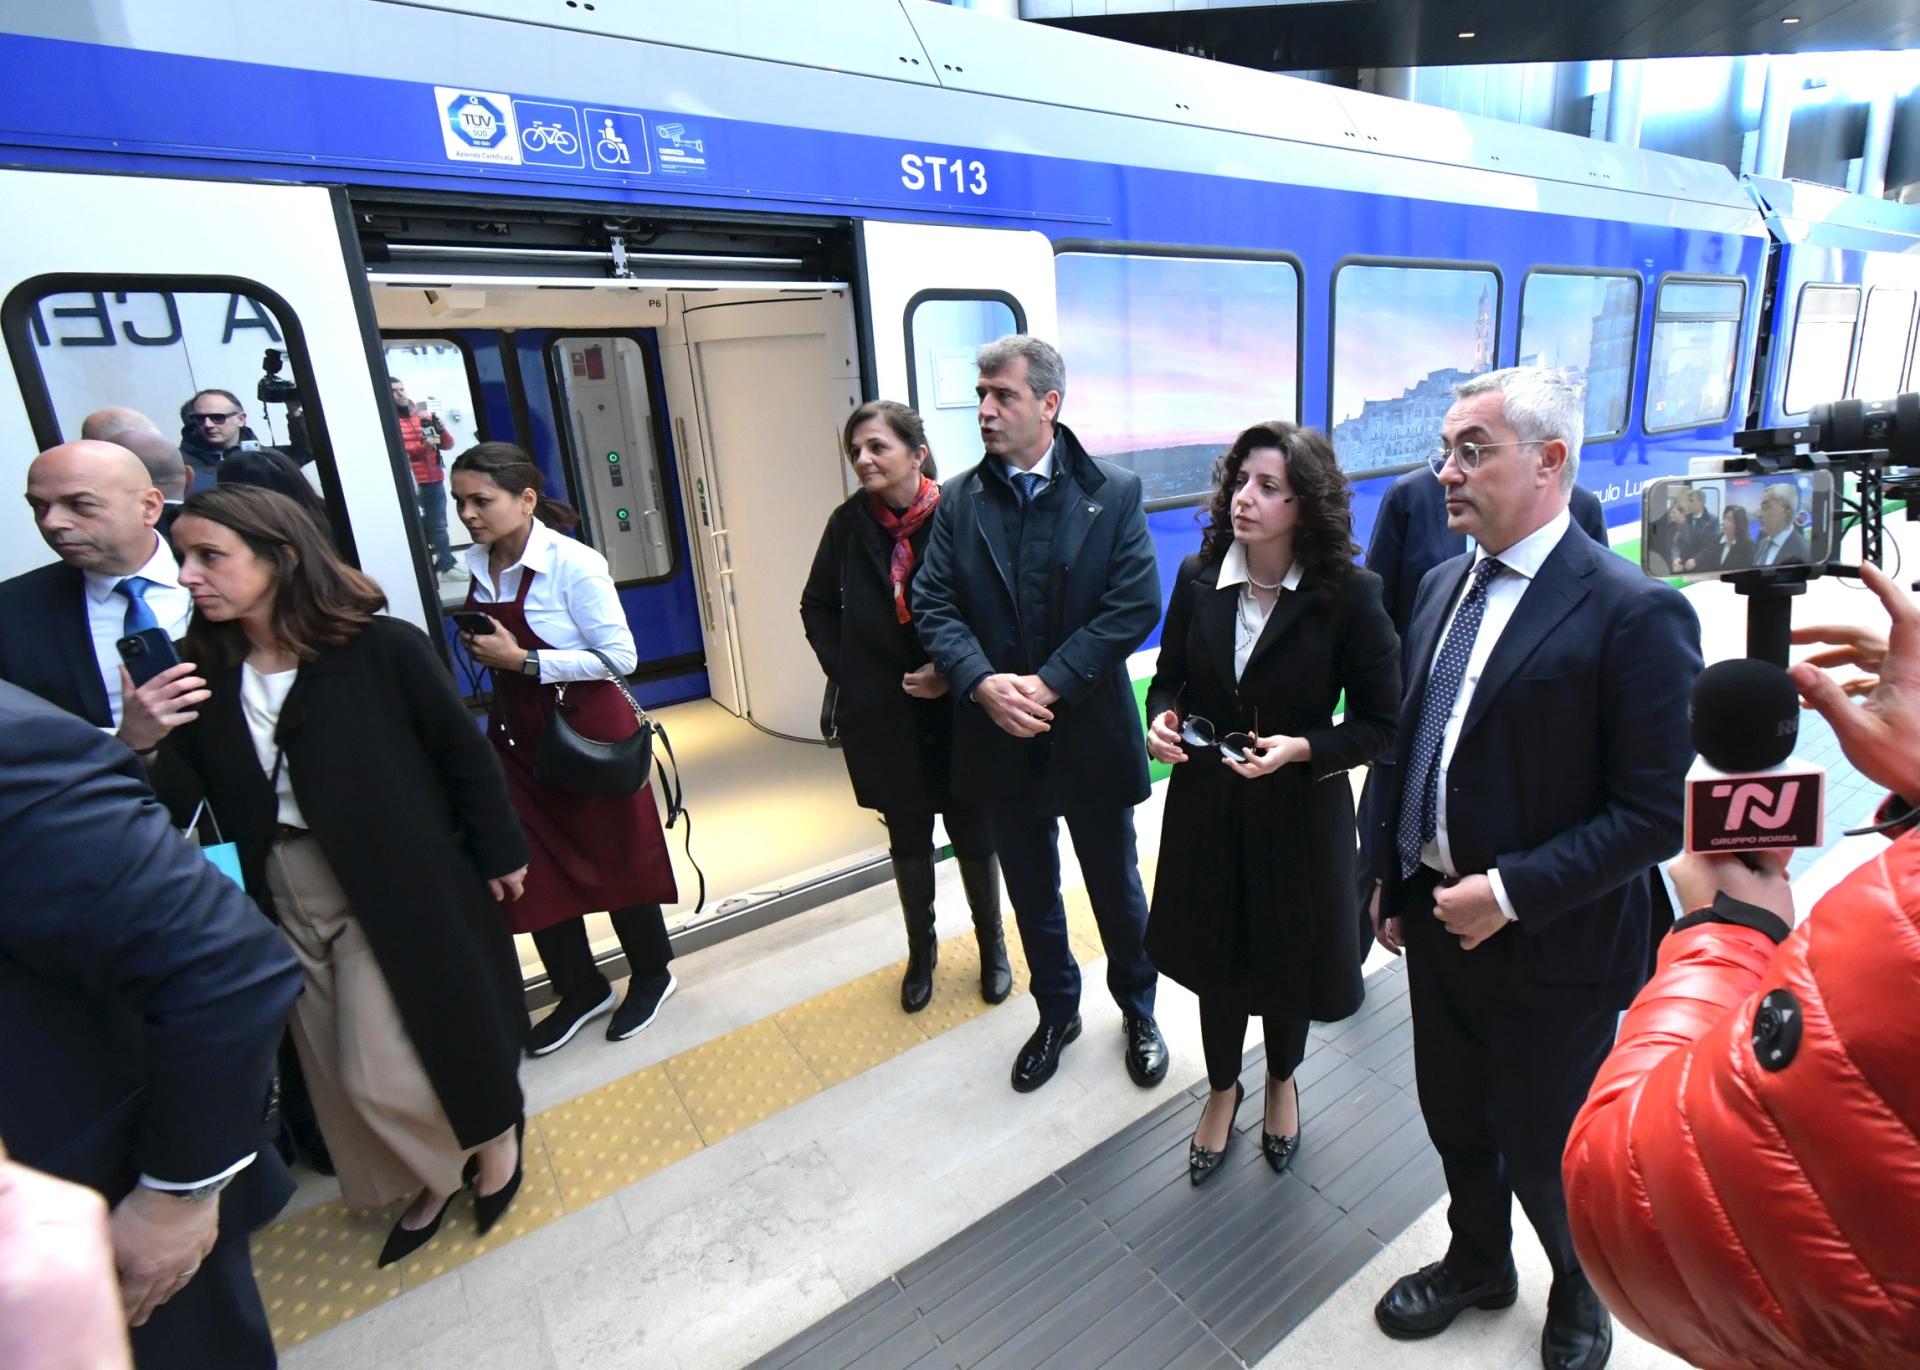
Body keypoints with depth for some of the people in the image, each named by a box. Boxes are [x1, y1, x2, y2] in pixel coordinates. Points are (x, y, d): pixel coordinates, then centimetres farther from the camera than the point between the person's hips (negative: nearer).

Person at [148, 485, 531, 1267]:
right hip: (282, 895, 6)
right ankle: (428, 1181, 42)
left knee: (382, 1071, 0)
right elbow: (175, 800, -5)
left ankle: (493, 1138, 31)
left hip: (393, 886, -6)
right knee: (337, 1076, 17)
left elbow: (464, 755, -10)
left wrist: (499, 852, -5)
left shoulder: (382, 649, -16)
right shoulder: (206, 673, -1)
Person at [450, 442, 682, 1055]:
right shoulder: (478, 565, 3)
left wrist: (522, 661, -22)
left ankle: (650, 975, 33)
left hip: (586, 730, -6)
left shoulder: (573, 564, -19)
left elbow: (620, 656, -20)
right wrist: (481, 649, 0)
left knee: (615, 859, 10)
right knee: (535, 867, 11)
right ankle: (580, 988, 32)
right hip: (516, 735, 7)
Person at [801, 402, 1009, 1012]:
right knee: (908, 840, 17)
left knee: (973, 836, 12)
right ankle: (921, 951, 38)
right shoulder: (850, 523, -3)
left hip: (957, 714, -2)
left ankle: (992, 946, 37)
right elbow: (817, 607, 9)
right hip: (884, 717, 3)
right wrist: (844, 671, 1)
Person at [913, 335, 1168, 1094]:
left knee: (1116, 885, 16)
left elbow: (1135, 605, -13)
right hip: (999, 737, 3)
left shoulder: (1114, 492, -5)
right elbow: (935, 605, -4)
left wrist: (1049, 684, -21)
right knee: (1031, 889, 19)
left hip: (1090, 731, -2)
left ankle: (1137, 1009, 42)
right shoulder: (959, 501, 2)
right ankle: (1057, 1012, 42)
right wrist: (983, 682, -22)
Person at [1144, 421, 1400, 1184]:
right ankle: (1223, 1090, 47)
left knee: (1288, 956, 20)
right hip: (1206, 805, 2)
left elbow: (1379, 722, -10)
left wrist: (1301, 749, -25)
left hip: (1298, 813, -2)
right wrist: (1161, 722, -14)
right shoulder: (1198, 578, -6)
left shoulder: (1348, 595, -15)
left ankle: (1282, 1082, 53)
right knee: (1214, 955, 18)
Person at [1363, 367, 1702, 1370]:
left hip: (1556, 948, -6)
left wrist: (1512, 891, -21)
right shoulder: (1443, 587, 3)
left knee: (1545, 1152, 17)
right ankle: (1477, 1263, 53)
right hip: (1439, 920, 6)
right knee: (1455, 1118, 24)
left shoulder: (1634, 612, -18)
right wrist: (1390, 879, 8)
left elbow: (1656, 813, -19)